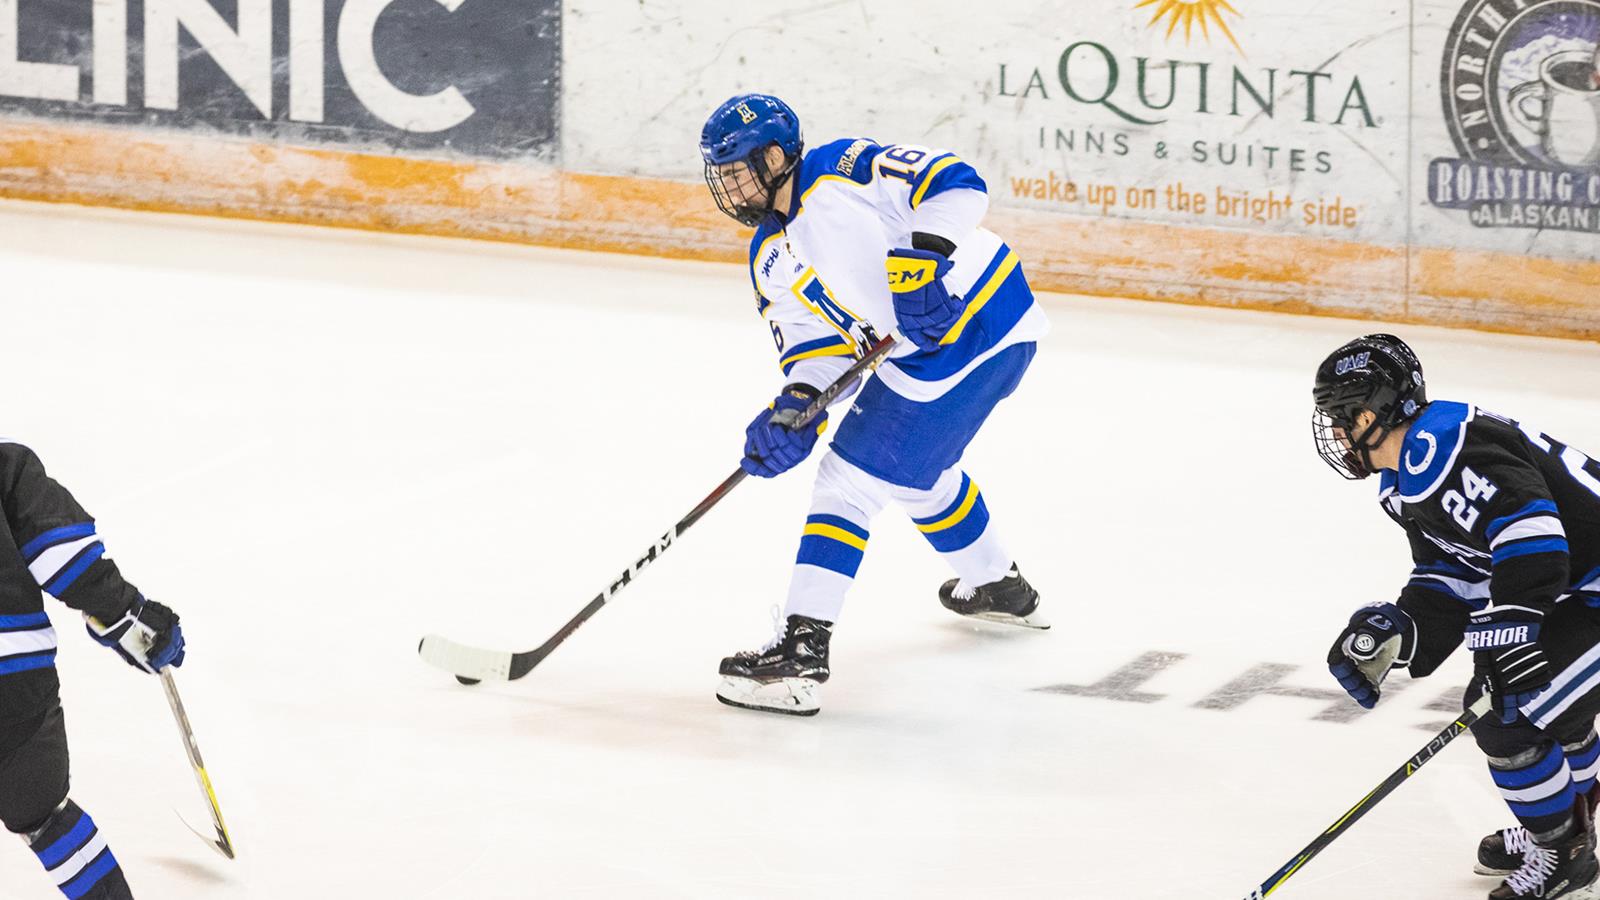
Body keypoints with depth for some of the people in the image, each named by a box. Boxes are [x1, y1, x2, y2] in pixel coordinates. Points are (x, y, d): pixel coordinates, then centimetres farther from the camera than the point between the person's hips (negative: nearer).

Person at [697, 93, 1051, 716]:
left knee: (853, 477, -11)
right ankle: (999, 588, 55)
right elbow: (812, 344, 6)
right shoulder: (770, 261, 10)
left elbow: (955, 183, -22)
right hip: (917, 357, 10)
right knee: (915, 469, 31)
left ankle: (801, 649, -13)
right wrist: (795, 407, -13)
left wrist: (923, 254, -35)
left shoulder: (842, 170, -16)